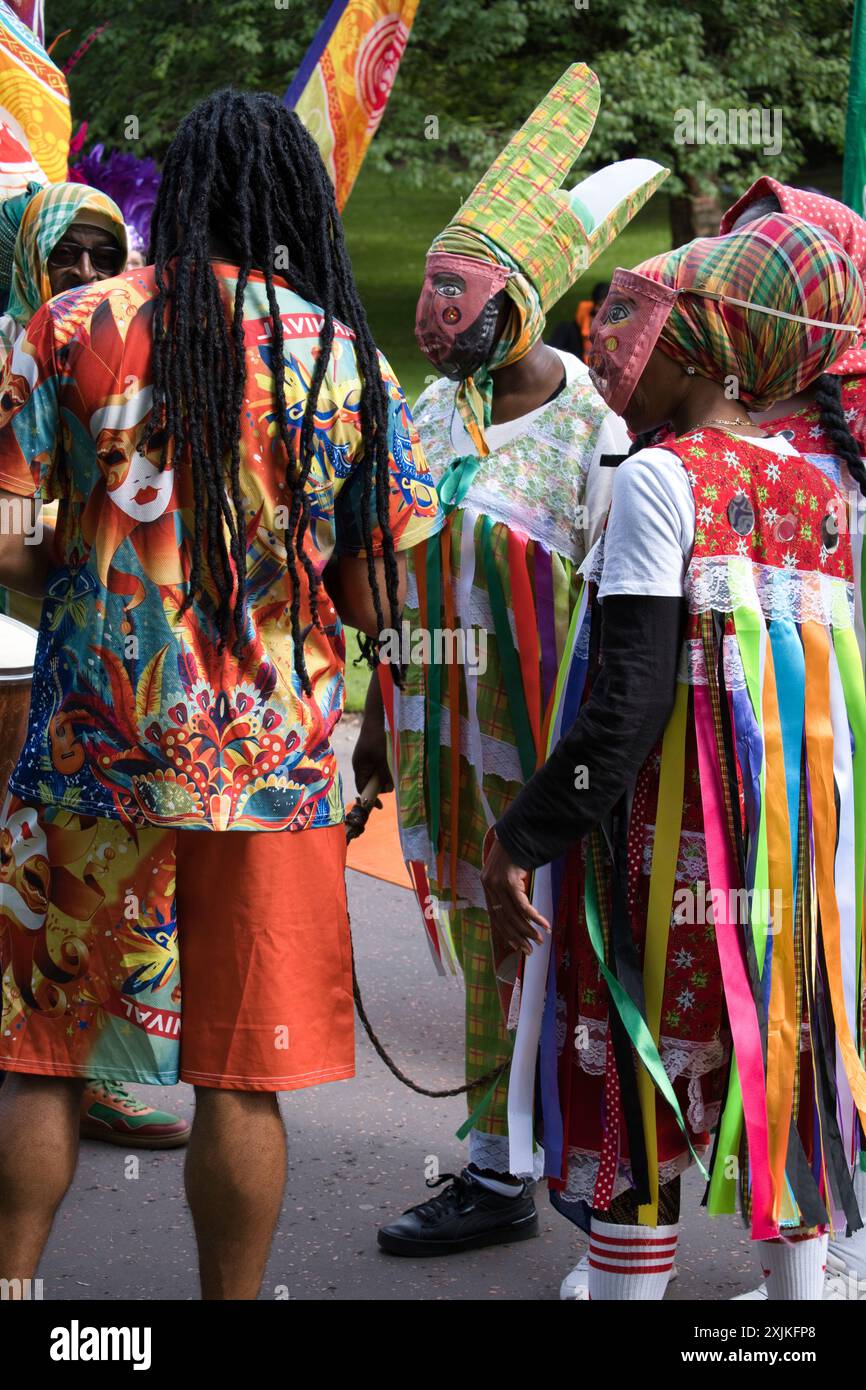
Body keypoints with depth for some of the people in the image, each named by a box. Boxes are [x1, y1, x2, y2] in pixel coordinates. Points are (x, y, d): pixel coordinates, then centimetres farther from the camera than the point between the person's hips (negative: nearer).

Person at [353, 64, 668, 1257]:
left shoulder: (596, 432, -14)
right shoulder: (434, 417, 8)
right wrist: (375, 723, 16)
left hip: (541, 744, -6)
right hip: (443, 736, 6)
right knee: (485, 948, 13)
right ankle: (495, 1175, 23)